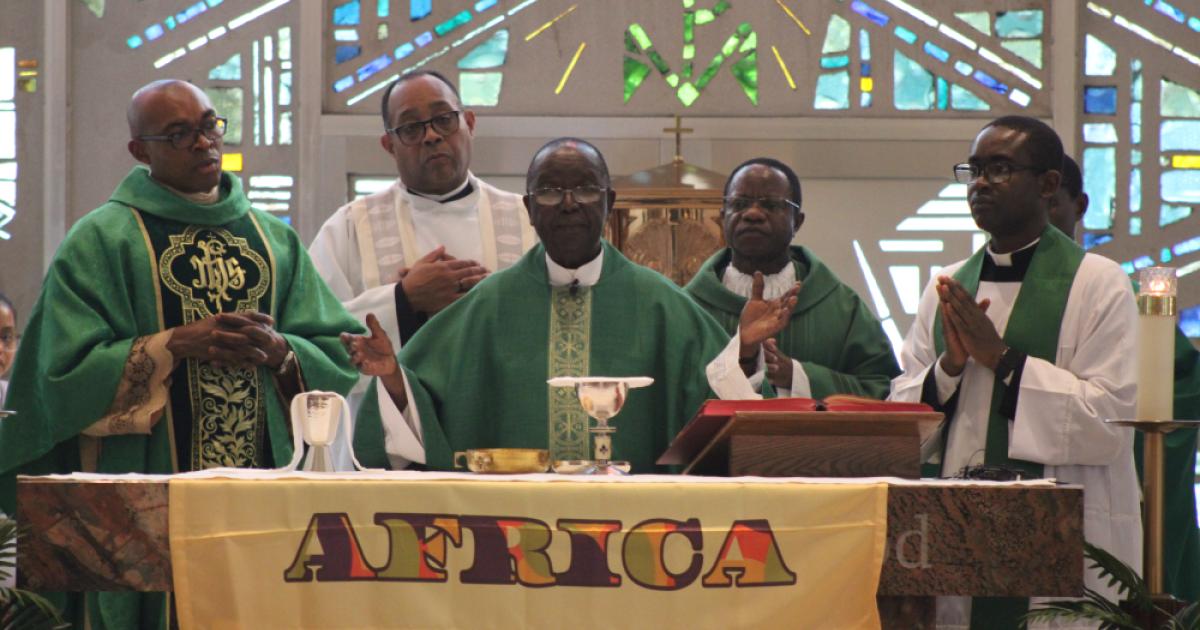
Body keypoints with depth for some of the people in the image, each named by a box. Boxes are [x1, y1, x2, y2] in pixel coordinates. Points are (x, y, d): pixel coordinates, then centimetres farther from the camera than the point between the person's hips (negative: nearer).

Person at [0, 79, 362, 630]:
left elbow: (338, 358, 8)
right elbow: (67, 371, -8)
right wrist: (176, 346, -16)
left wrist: (279, 353, -13)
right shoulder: (99, 241, 2)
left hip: (268, 490, 4)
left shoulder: (274, 239, 14)